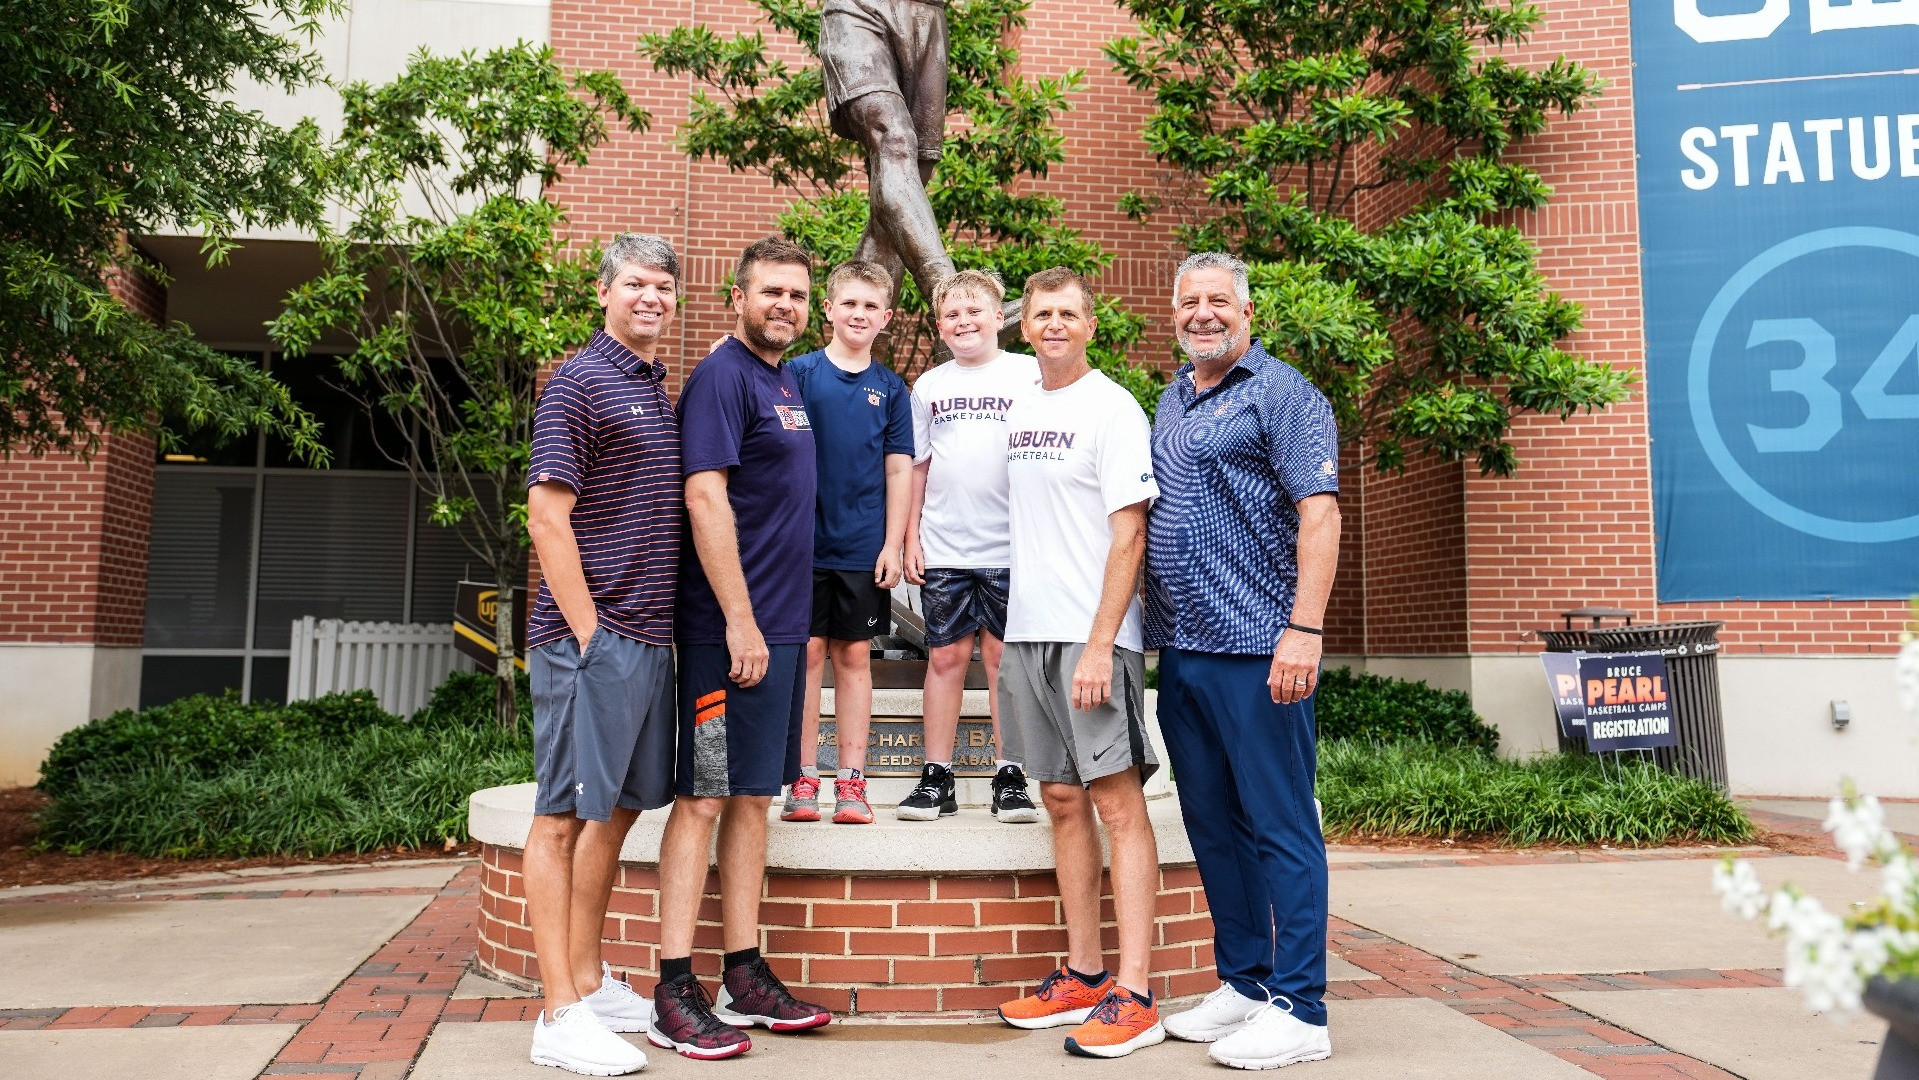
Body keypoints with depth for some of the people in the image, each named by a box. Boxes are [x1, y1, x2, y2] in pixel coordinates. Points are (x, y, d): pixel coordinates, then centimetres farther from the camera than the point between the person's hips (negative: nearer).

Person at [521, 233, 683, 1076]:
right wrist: (587, 633, -17)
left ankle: (590, 982, 26)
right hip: (590, 636, -8)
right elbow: (547, 515, -13)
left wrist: (661, 628, 14)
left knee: (618, 808, 14)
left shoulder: (661, 391, 18)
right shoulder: (581, 382, -6)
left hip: (648, 637, 8)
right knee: (563, 814, -3)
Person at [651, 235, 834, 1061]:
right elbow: (705, 497, -18)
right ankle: (674, 994, 5)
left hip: (779, 623, 9)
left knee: (753, 796, 12)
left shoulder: (784, 381, 17)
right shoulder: (723, 376, -10)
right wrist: (741, 620, -22)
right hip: (732, 628, -9)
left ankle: (745, 978, 21)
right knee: (705, 797, -4)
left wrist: (783, 621, 16)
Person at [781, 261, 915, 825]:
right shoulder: (799, 373, 1)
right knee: (808, 652, 2)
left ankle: (851, 780, 13)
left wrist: (893, 545, -1)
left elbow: (899, 470, 5)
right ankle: (804, 778, 11)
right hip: (805, 541, -1)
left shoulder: (891, 387, 7)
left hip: (865, 547, 1)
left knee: (854, 656, 6)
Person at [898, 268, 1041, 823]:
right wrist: (911, 536, 6)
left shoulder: (1029, 373, 2)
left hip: (1009, 547, -2)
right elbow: (917, 466, 13)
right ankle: (936, 777, 13)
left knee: (1004, 657, 3)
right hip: (942, 549, 2)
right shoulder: (929, 385, 11)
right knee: (946, 657, 5)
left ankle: (1010, 777, 12)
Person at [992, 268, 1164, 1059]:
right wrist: (1017, 633, 15)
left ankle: (1134, 996, -1)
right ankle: (1083, 974, 21)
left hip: (1092, 635, -7)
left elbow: (1128, 535, -12)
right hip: (1028, 631, 7)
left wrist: (1099, 643, -19)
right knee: (1063, 800, 11)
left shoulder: (1113, 409, -6)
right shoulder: (1020, 410, 16)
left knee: (1118, 801, -6)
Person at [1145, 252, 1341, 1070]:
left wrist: (1303, 629, -22)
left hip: (1255, 648, -8)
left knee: (1279, 826, -2)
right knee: (1212, 824, 14)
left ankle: (1299, 1010, 7)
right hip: (1179, 649, 8)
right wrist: (1149, 630, 16)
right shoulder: (1170, 401, 18)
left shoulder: (1280, 393, -4)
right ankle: (1242, 984, 26)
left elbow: (1318, 513, -13)